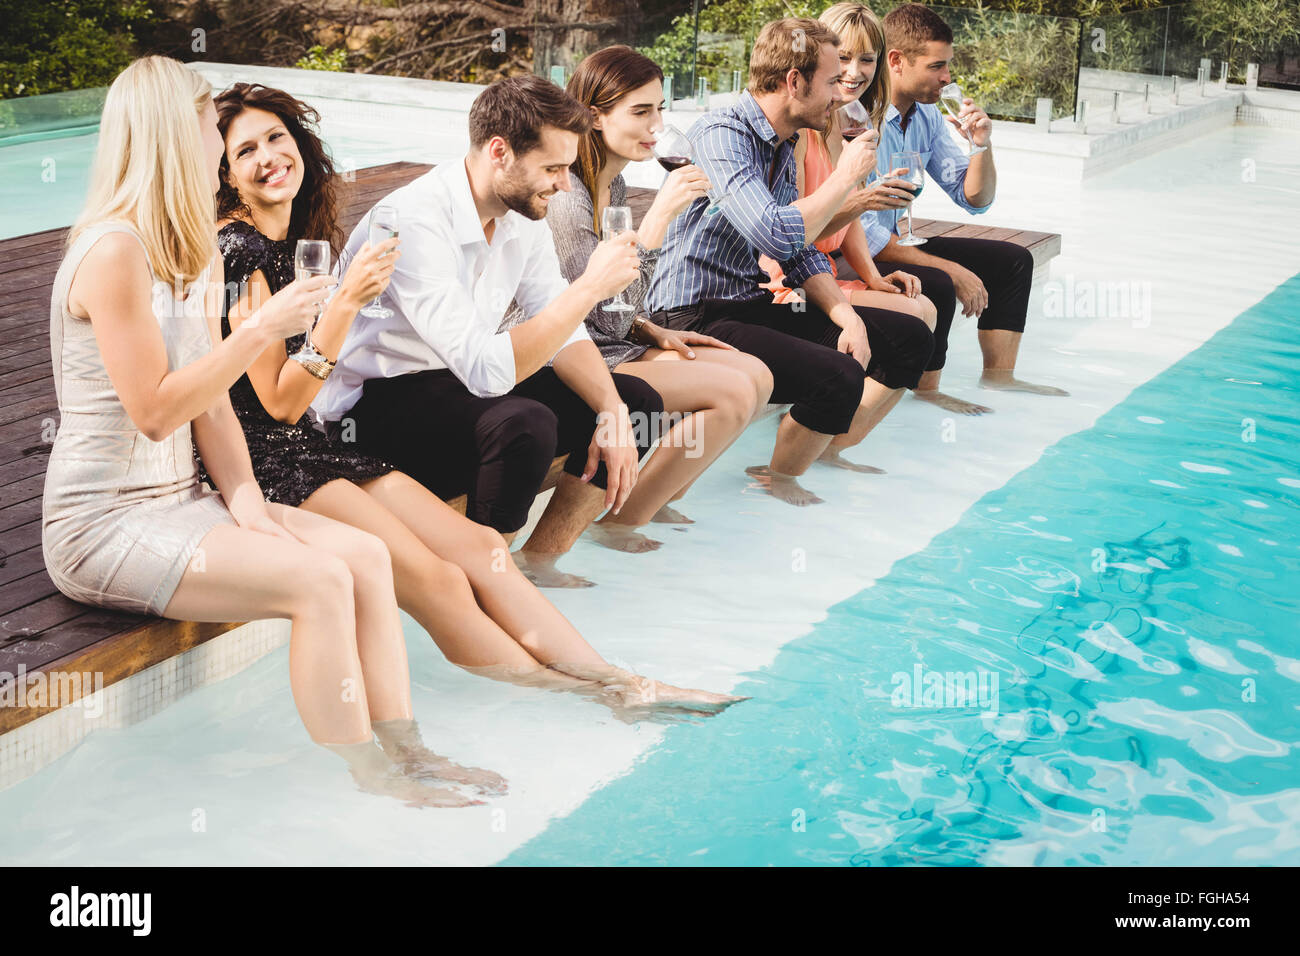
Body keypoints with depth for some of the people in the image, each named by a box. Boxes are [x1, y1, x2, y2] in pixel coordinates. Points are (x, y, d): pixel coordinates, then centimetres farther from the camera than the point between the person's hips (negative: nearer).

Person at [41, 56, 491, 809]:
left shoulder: (197, 256, 13)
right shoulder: (113, 251, -17)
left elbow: (214, 405, 10)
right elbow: (155, 411, -20)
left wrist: (245, 500, -5)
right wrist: (261, 330, -19)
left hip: (176, 502, 9)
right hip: (104, 526, -9)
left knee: (367, 553, -6)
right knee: (320, 579, -23)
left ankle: (405, 754, -4)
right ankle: (367, 785, -12)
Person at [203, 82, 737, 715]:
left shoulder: (296, 241, 14)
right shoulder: (236, 249, -13)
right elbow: (281, 402, -15)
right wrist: (345, 302, -24)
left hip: (311, 447, 9)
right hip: (261, 466, -9)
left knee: (479, 546, -4)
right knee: (438, 581, -18)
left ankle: (614, 683, -7)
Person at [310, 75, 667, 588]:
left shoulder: (523, 213, 0)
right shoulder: (414, 223, -27)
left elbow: (562, 333, 4)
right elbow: (487, 369, -35)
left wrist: (613, 413, -13)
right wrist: (590, 286, -33)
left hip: (465, 384, 9)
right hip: (372, 406, -9)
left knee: (638, 399, 1)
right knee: (525, 423, -36)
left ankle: (536, 561, 5)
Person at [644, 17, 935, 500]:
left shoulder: (783, 147, 13)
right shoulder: (720, 134, -17)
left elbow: (802, 254, 18)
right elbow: (778, 235, -29)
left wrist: (846, 315, 1)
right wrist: (846, 175, -15)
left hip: (753, 307, 10)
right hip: (696, 320, -10)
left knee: (911, 337, 8)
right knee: (839, 376, -30)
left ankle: (829, 452, 19)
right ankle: (777, 481, -3)